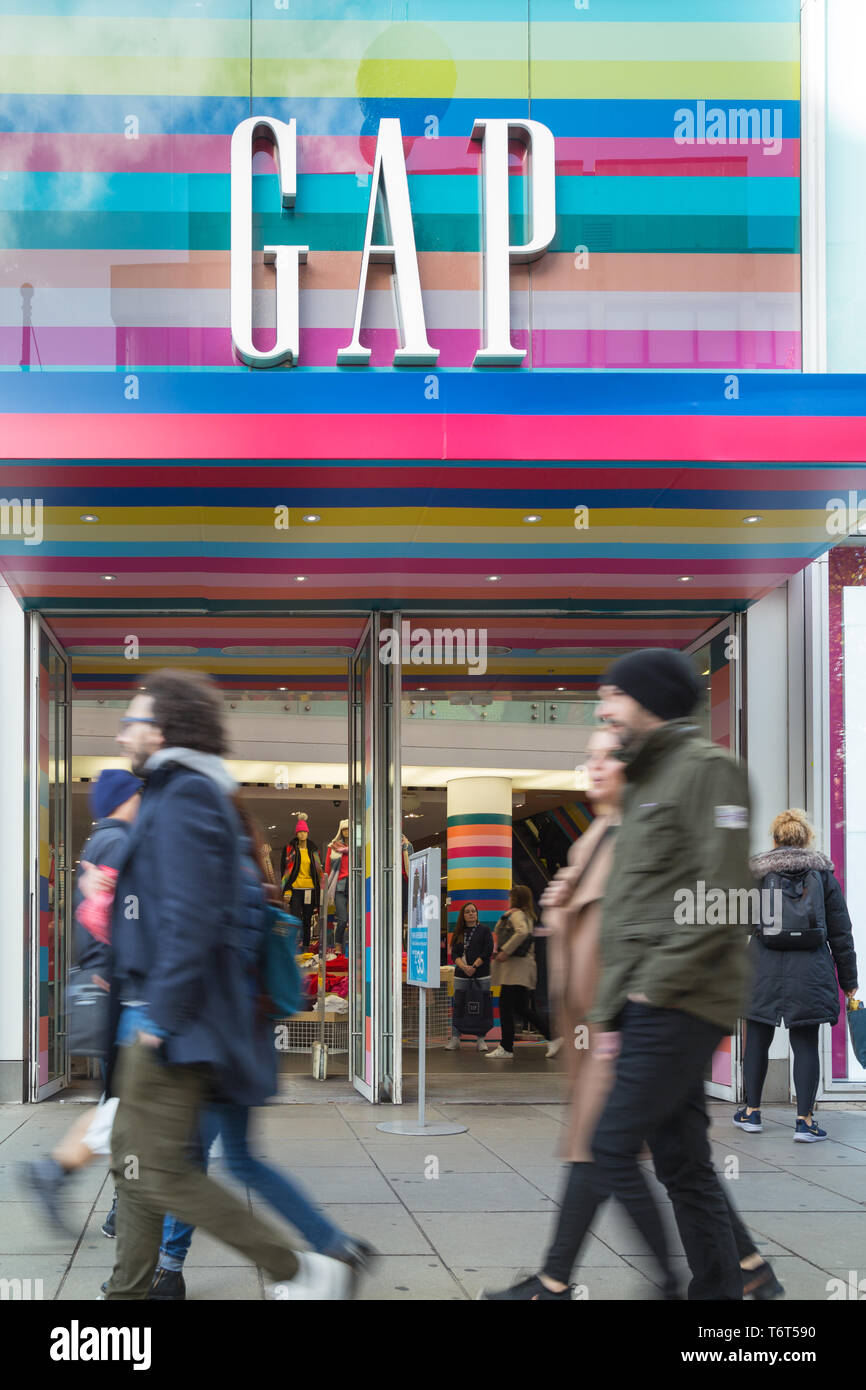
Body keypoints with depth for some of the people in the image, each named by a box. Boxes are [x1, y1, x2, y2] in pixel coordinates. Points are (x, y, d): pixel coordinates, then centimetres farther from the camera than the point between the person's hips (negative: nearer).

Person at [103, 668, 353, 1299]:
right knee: (133, 1160, 15)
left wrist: (161, 1016, -23)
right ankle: (128, 1292, 23)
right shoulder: (187, 792, 18)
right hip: (155, 1017, 10)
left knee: (160, 1171, -9)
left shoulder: (183, 797, -14)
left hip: (174, 1019, -10)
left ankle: (302, 1271, -5)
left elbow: (190, 917, -23)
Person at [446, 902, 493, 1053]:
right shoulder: (459, 933, 13)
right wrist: (464, 967, -13)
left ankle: (481, 1040, 3)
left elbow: (488, 951, -4)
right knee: (458, 1006, -1)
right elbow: (454, 954, 5)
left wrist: (474, 966, -11)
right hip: (461, 975, 2)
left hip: (481, 975, -2)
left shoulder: (484, 930, 5)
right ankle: (455, 1039, 2)